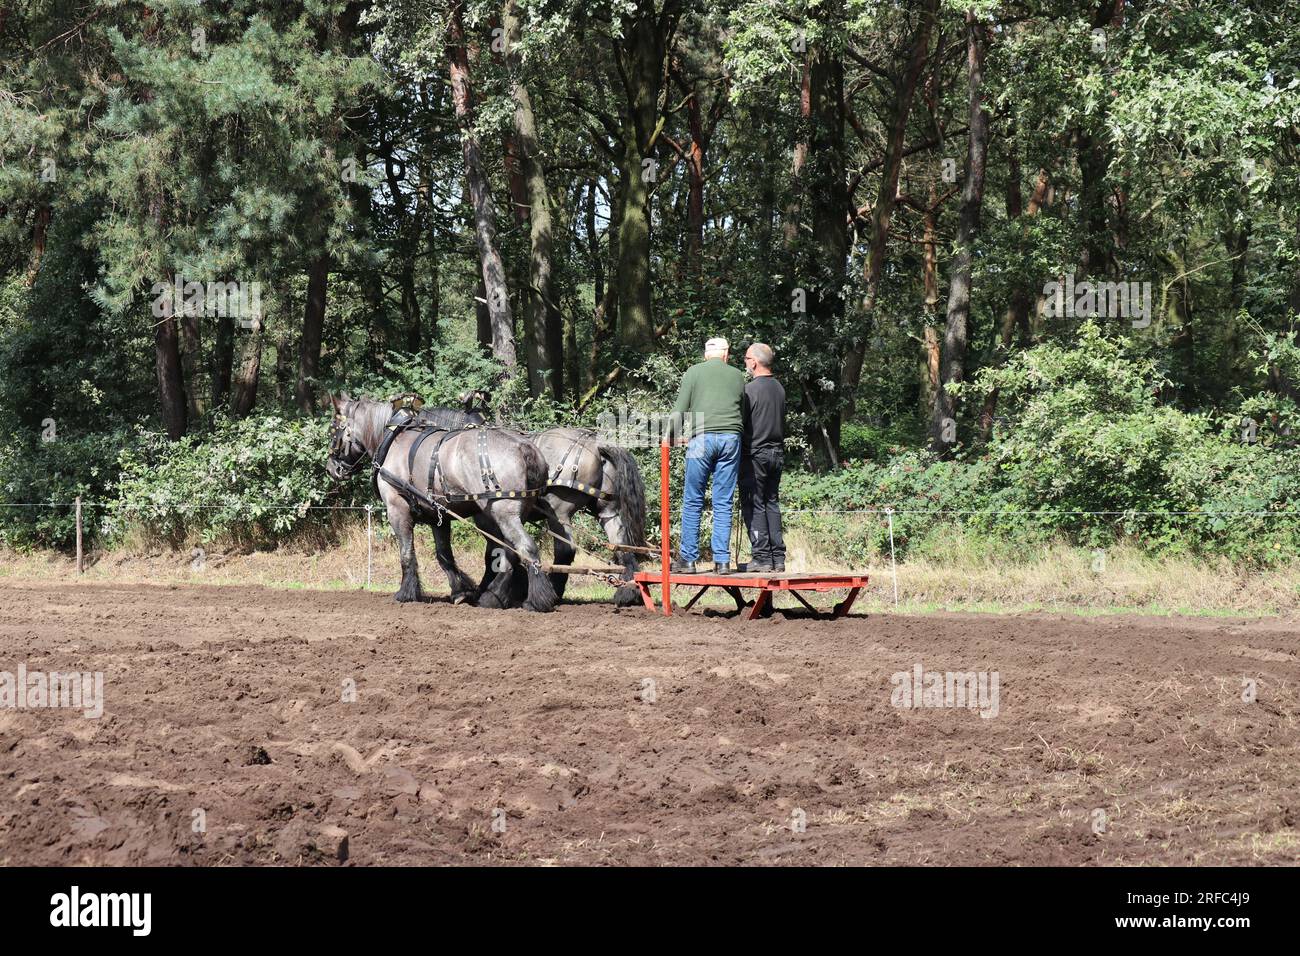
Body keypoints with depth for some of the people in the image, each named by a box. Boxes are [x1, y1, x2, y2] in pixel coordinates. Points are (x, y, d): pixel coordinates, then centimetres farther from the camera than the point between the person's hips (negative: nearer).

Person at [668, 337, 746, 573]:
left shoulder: (694, 372, 7)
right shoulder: (737, 376, 15)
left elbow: (680, 410, 4)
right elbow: (743, 410, 17)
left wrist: (676, 435, 15)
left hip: (702, 438, -2)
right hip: (731, 438, 2)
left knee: (693, 501, 4)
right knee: (723, 504, 4)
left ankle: (688, 558, 3)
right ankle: (722, 560, 1)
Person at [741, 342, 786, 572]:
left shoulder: (750, 390, -13)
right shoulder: (779, 389, 9)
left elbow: (740, 424, -11)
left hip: (755, 453, -7)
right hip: (777, 453, 7)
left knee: (754, 506, -3)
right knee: (772, 504, 11)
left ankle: (762, 557, -8)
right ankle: (778, 557, 8)